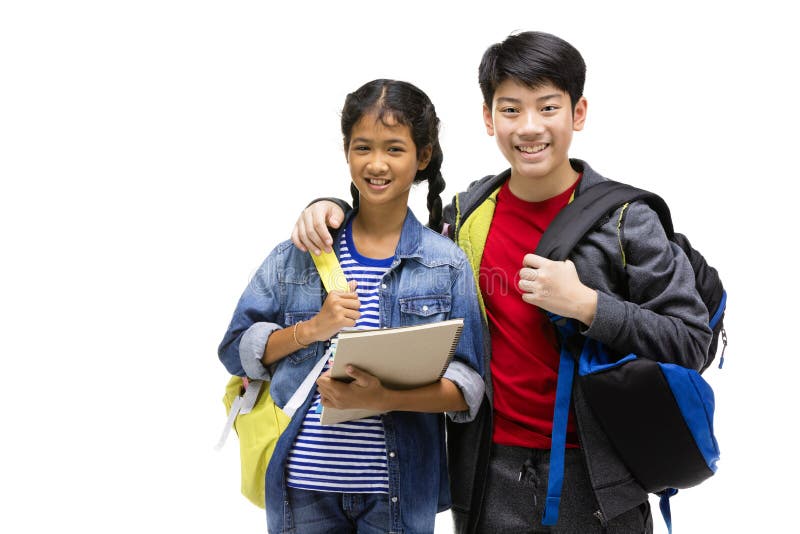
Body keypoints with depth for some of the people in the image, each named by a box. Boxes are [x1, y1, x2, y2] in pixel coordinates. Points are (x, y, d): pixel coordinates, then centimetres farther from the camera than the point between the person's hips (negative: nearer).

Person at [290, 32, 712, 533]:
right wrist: (331, 207, 5)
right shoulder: (466, 214, 3)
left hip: (593, 478, -3)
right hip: (490, 478, 3)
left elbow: (692, 341, -10)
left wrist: (586, 304, -21)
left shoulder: (625, 219, -8)